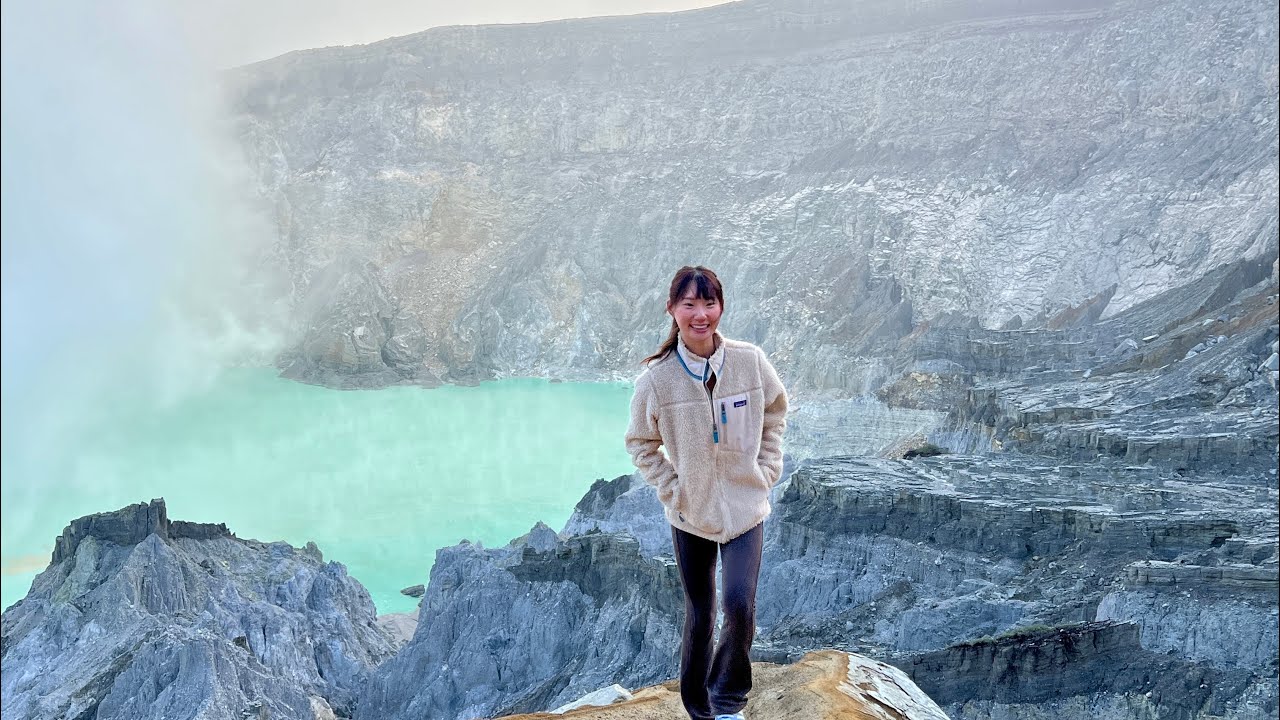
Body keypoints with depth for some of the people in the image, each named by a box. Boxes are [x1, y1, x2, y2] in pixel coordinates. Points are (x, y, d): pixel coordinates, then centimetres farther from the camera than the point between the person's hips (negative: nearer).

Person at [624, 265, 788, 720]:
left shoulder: (750, 362, -11)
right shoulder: (657, 377, -13)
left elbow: (775, 411, 7)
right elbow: (640, 443, 1)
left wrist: (767, 469, 0)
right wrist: (671, 490, -7)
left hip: (746, 507, 0)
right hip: (690, 514, 0)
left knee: (739, 606, -15)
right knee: (699, 615, 13)